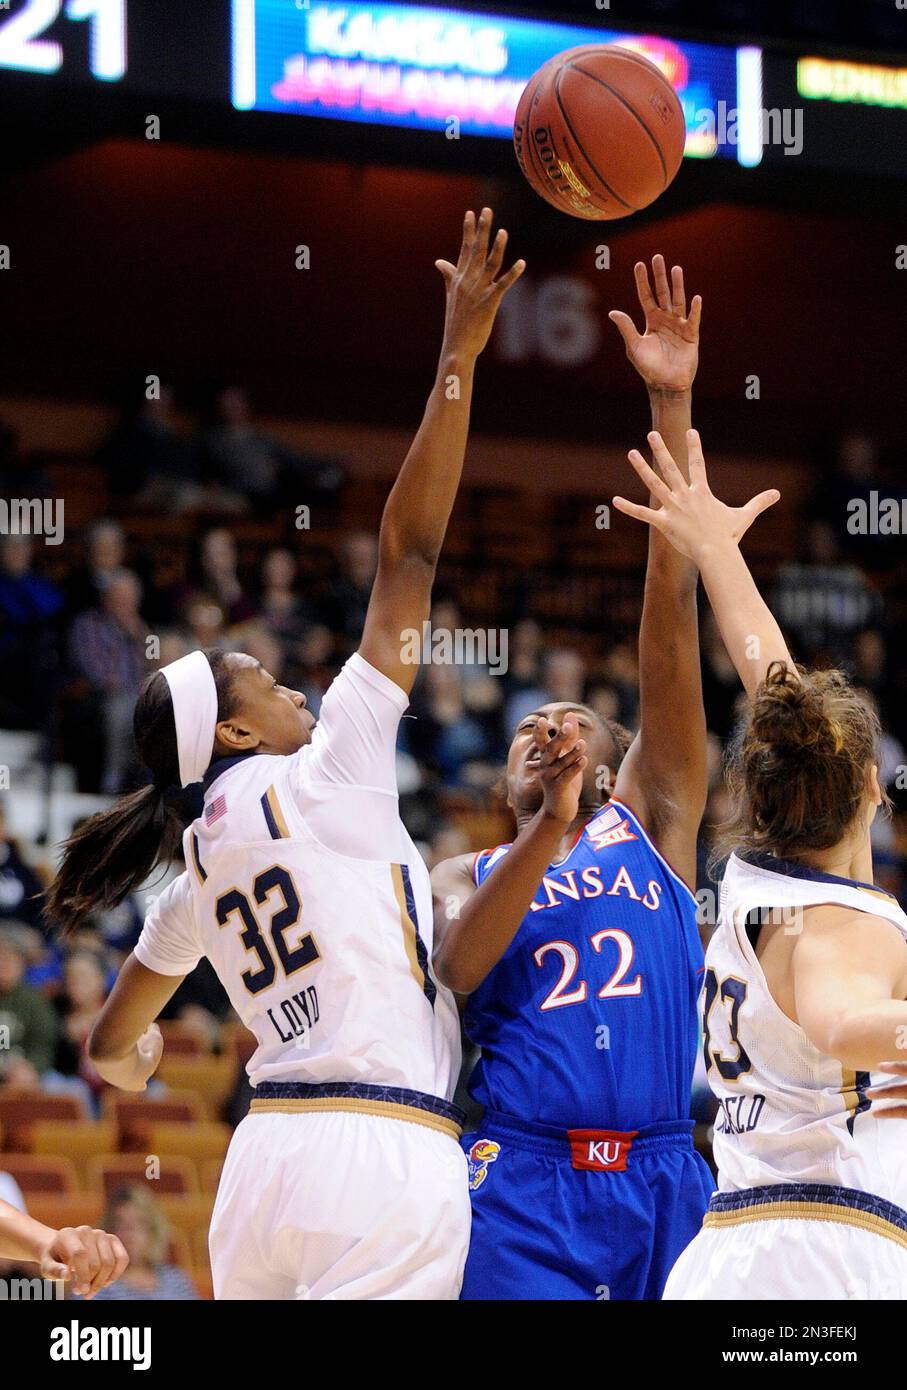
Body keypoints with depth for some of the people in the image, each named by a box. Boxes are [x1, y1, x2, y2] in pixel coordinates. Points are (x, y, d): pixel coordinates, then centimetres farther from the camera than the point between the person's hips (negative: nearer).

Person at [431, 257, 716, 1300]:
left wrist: (673, 407, 3)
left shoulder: (650, 822, 19)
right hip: (523, 1179, -1)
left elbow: (669, 632, 11)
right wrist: (552, 825, -14)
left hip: (662, 1178, 1)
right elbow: (455, 965, -5)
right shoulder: (468, 874, 20)